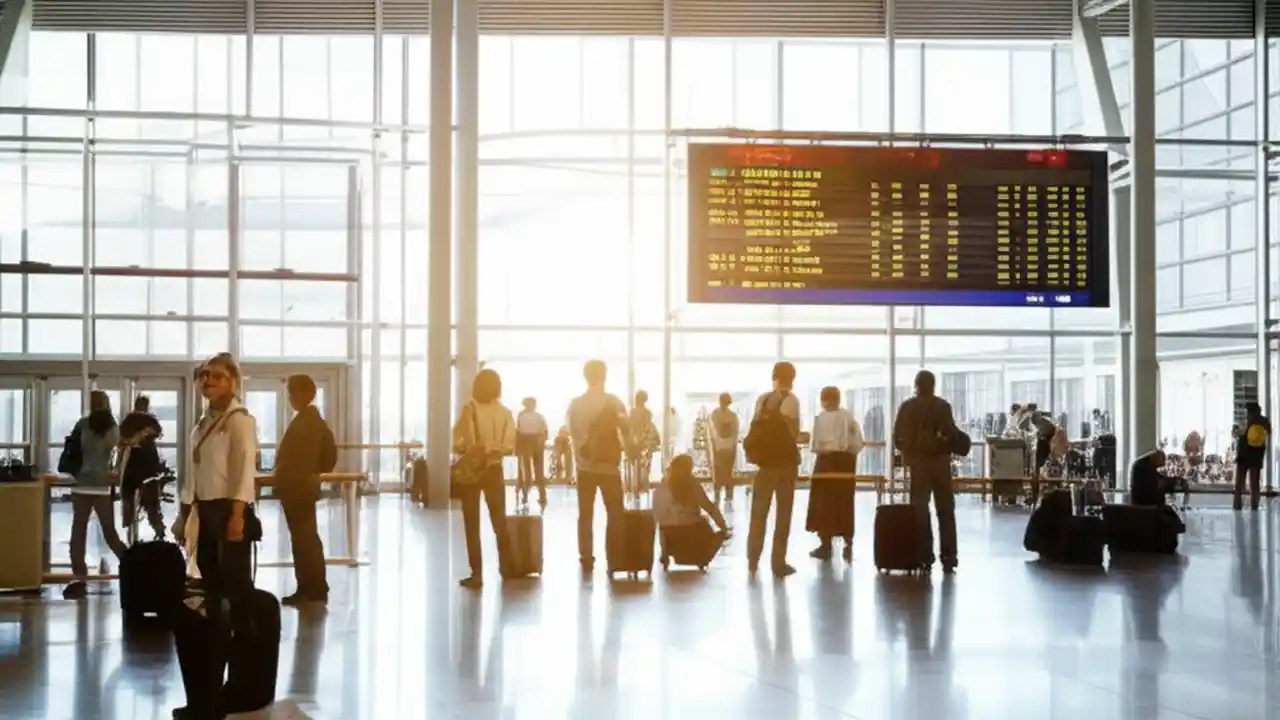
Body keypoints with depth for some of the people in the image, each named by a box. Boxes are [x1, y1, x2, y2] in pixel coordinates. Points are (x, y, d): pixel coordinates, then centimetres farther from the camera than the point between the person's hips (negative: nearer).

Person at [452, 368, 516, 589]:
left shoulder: (470, 409, -12)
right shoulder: (505, 413, -2)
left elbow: (460, 444, -16)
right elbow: (509, 447, -3)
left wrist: (471, 448, 4)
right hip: (494, 470, 3)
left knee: (472, 523, 4)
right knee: (499, 519, 18)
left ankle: (477, 573, 1)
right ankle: (505, 565, 26)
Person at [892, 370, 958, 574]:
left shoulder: (908, 406, 0)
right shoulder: (943, 406, -5)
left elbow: (898, 436, -1)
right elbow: (951, 433, -11)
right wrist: (946, 449, 7)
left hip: (918, 462, 1)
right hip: (940, 461, -1)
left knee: (920, 510, 9)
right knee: (945, 510, 6)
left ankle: (925, 556, 6)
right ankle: (948, 557, 2)